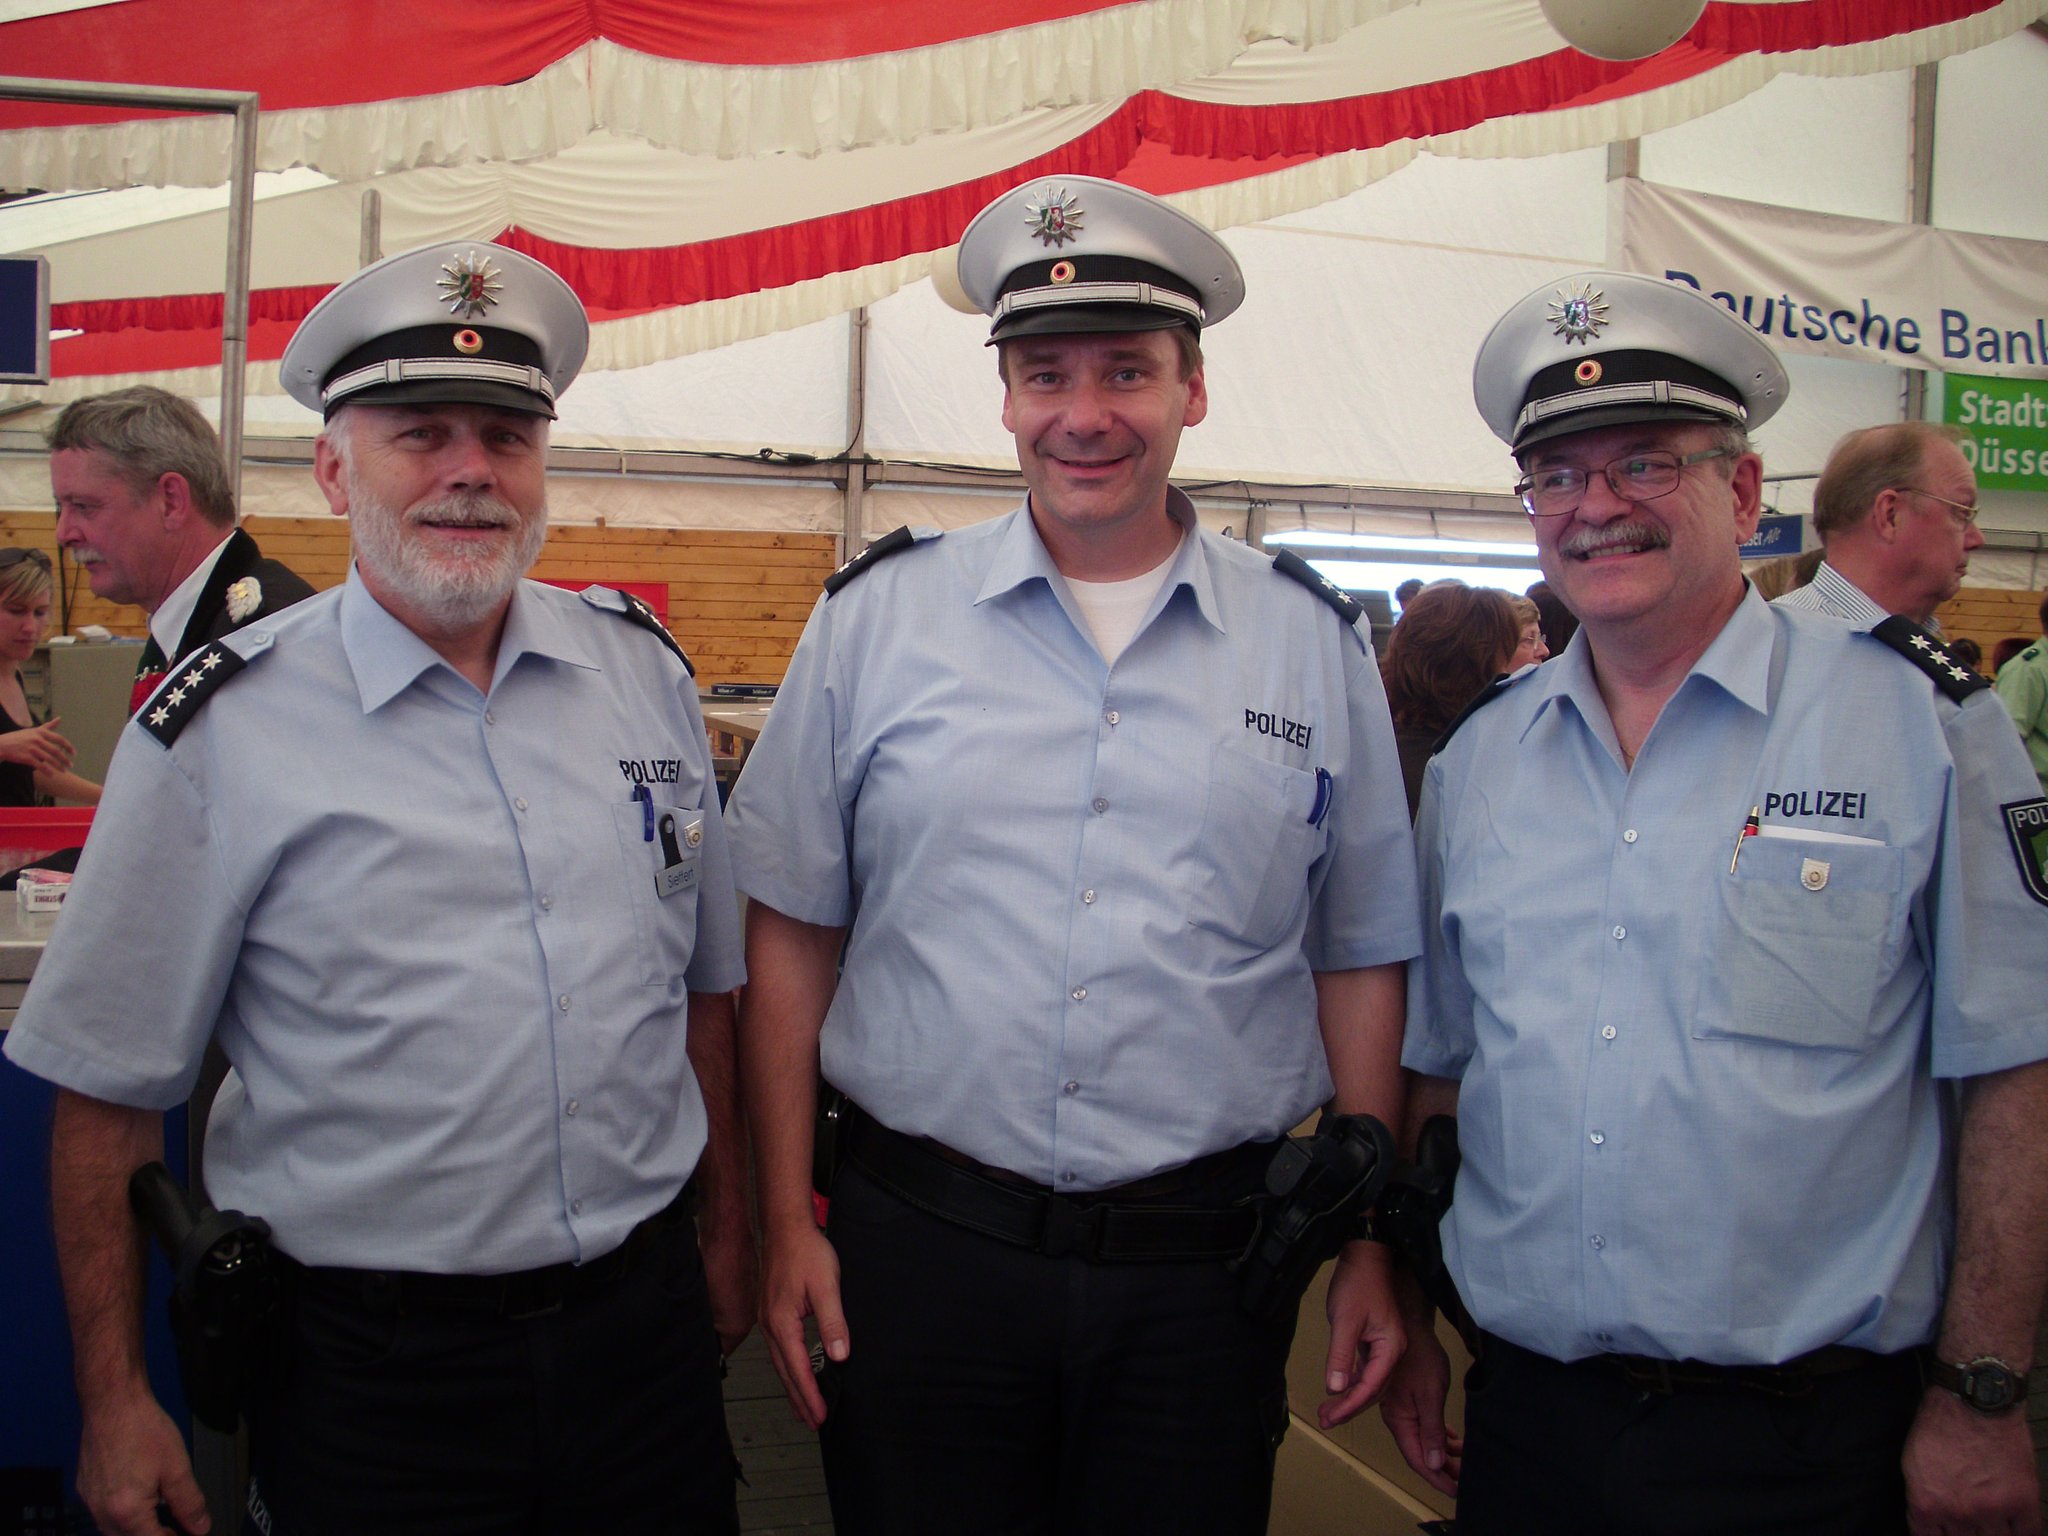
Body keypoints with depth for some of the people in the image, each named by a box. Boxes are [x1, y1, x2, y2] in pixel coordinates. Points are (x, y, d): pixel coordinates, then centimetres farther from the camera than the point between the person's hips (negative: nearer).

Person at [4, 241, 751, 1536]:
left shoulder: (645, 668, 2)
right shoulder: (222, 727, -8)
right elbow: (110, 1092, -4)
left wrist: (730, 1231, 13)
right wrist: (116, 1402, -2)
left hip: (647, 1327, 3)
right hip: (372, 1368, -3)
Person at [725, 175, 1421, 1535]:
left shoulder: (1314, 643, 3)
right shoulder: (876, 618, 0)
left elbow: (1361, 962, 7)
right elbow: (793, 933, 3)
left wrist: (1371, 1252, 5)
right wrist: (788, 1224, 0)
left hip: (1206, 1266, 1)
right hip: (920, 1246, 0)